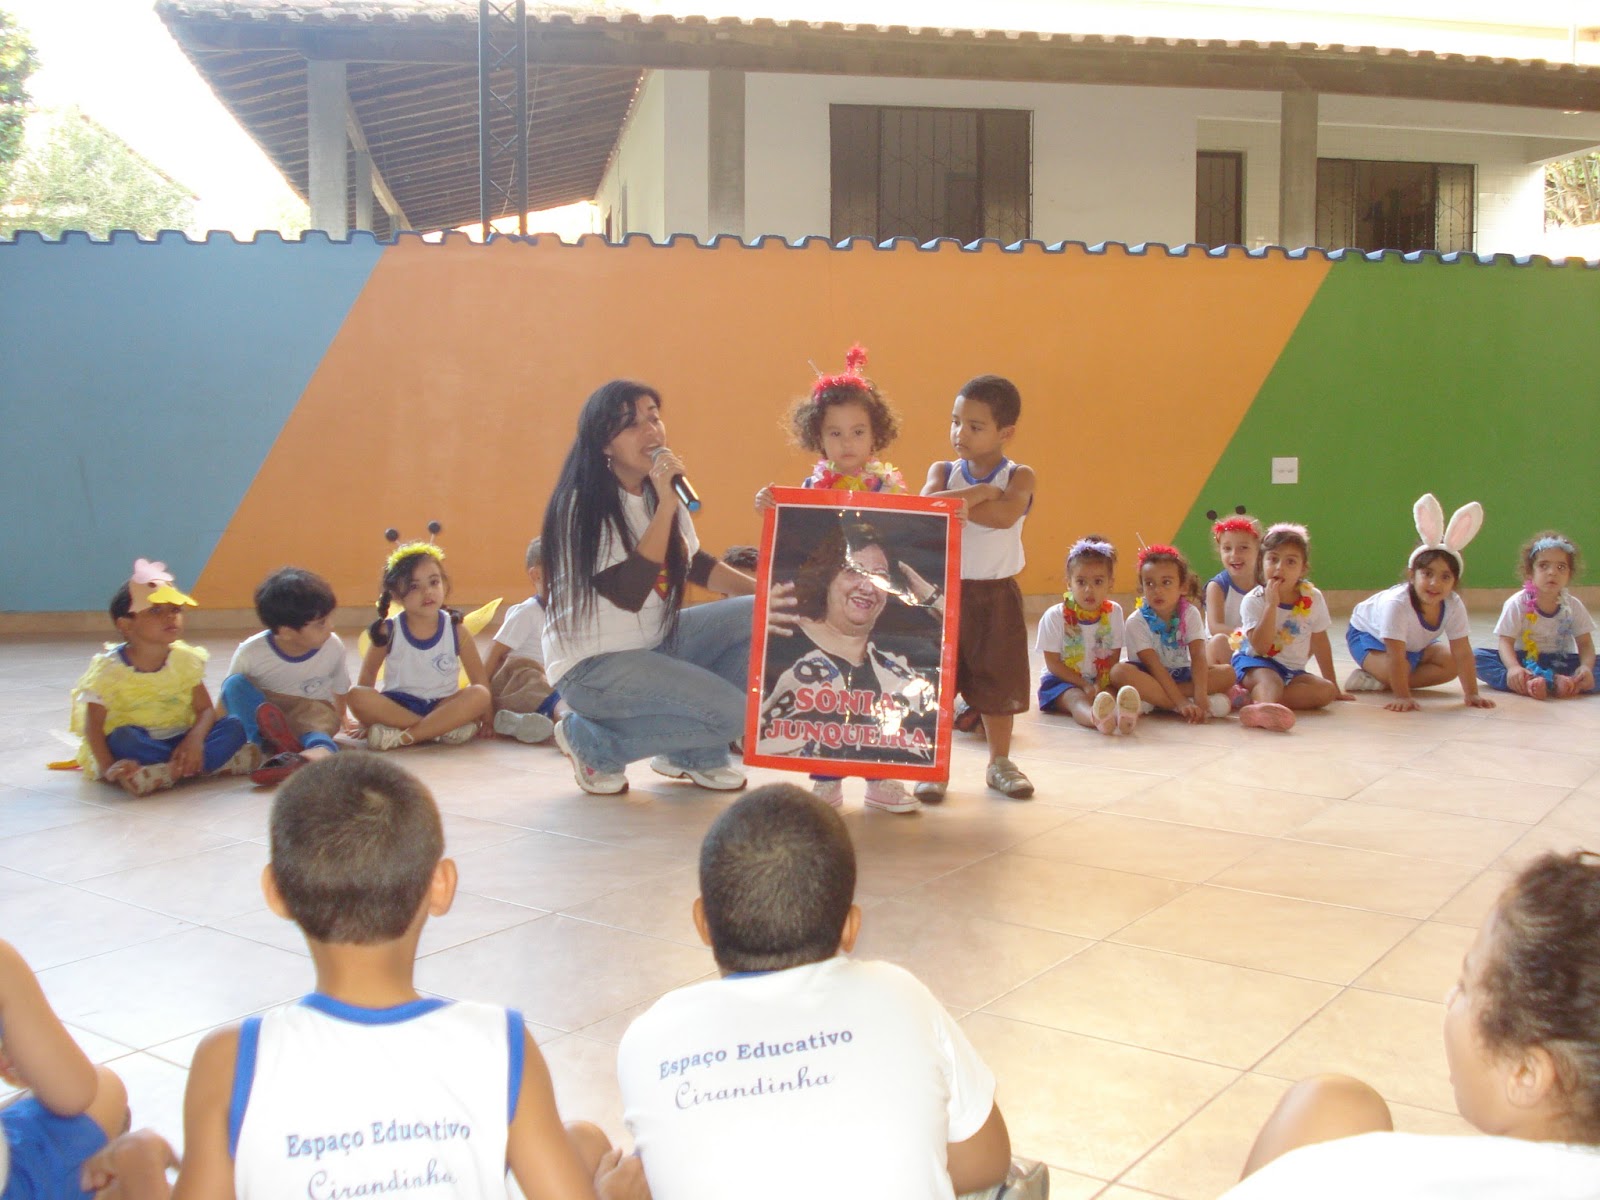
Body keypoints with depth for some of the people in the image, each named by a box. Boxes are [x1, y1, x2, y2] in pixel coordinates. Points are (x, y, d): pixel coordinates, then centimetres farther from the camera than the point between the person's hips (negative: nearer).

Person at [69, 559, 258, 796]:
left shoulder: (185, 659, -1)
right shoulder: (109, 668, -11)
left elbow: (205, 709, -2)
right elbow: (93, 726, -12)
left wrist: (195, 739, -24)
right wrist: (108, 768, -28)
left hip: (179, 741, 3)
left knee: (233, 727, -18)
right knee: (123, 739, -36)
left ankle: (158, 773, -32)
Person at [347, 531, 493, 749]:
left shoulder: (456, 631, -3)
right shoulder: (388, 631, -3)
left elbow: (480, 681, 0)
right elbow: (368, 674, 7)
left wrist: (486, 720, -9)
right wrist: (368, 718, 3)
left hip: (444, 706, 0)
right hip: (397, 706, 0)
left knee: (478, 695, -28)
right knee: (357, 695, -28)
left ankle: (403, 736, -33)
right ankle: (444, 729, -30)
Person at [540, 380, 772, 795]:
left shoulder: (659, 493, 5)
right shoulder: (583, 506, -19)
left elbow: (697, 565, 16)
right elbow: (629, 593, -28)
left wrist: (765, 590, 1)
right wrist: (666, 505, -28)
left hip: (656, 643, 8)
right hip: (593, 665, -8)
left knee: (764, 617, -5)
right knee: (732, 711, -21)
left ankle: (694, 753, 7)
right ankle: (591, 740, -2)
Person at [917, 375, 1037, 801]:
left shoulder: (1019, 476, -4)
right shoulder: (943, 471, 2)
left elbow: (1006, 514, -24)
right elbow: (926, 504, -19)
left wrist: (954, 502, -22)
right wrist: (978, 493, -25)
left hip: (997, 595, -1)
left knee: (998, 681, 10)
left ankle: (999, 762, 27)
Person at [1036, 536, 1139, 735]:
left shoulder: (1114, 612, 1)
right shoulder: (1055, 616, -9)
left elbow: (1114, 657, 1)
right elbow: (1053, 663, -9)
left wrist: (1100, 685, -17)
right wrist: (1085, 685, -18)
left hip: (1102, 680, 3)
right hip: (1062, 680, -3)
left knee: (1113, 695, -31)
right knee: (1077, 699, -35)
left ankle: (1121, 715, -67)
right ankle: (1097, 718, -71)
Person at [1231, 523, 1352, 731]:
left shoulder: (1312, 598, 2)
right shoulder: (1254, 600, -9)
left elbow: (1320, 642, 13)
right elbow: (1261, 647, -20)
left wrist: (1334, 685, 18)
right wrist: (1271, 605, -24)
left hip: (1292, 670, 5)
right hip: (1255, 662, -4)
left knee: (1326, 691, -22)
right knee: (1270, 679, -36)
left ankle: (1250, 697, -35)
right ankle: (1263, 707, -74)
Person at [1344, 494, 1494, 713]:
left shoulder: (1454, 605, -26)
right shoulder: (1397, 604, -42)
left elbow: (1462, 652, -20)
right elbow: (1396, 656, -42)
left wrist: (1472, 694, -22)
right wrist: (1403, 697, -43)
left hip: (1413, 643, 8)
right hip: (1367, 634, -8)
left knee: (1450, 665, -10)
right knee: (1400, 668, -34)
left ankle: (1381, 682, -8)